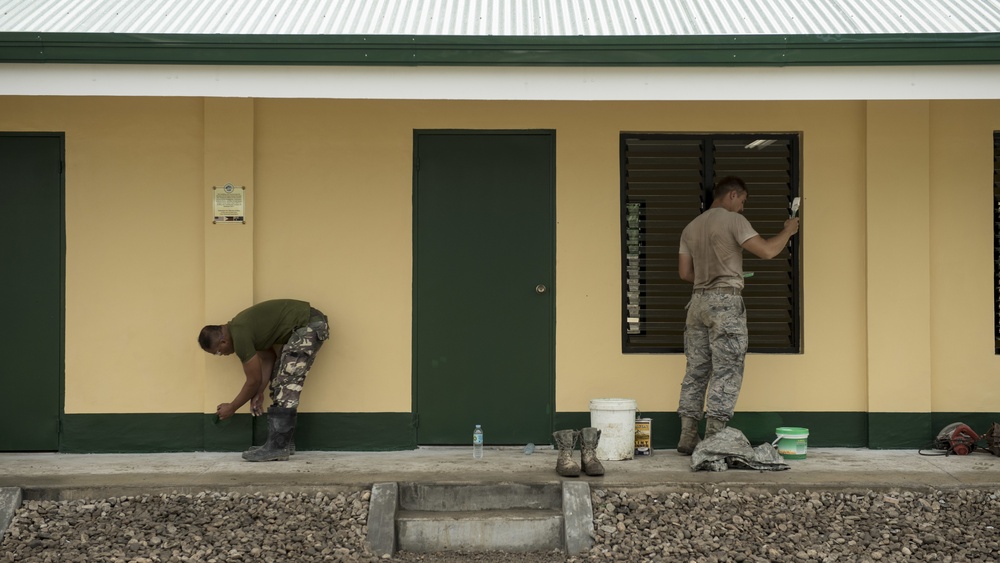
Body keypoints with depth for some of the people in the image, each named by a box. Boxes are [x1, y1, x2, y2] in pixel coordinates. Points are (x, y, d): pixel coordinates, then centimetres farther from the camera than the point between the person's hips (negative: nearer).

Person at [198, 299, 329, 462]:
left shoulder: (240, 336, -17)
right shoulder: (239, 328, 11)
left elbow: (254, 381, -7)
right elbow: (268, 357, 18)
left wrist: (231, 408, 6)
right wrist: (259, 393, 11)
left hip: (310, 325, -10)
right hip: (307, 325, 10)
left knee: (287, 384, -11)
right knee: (280, 381, 11)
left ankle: (278, 447, -10)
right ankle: (283, 442, 14)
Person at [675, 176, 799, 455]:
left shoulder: (691, 228, 15)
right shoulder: (733, 220, -6)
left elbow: (684, 272, 15)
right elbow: (766, 251, -12)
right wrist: (788, 231, 3)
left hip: (698, 301, 7)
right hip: (725, 301, -7)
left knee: (696, 370, 8)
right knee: (726, 371, -3)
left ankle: (687, 437, 7)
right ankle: (713, 439, -6)